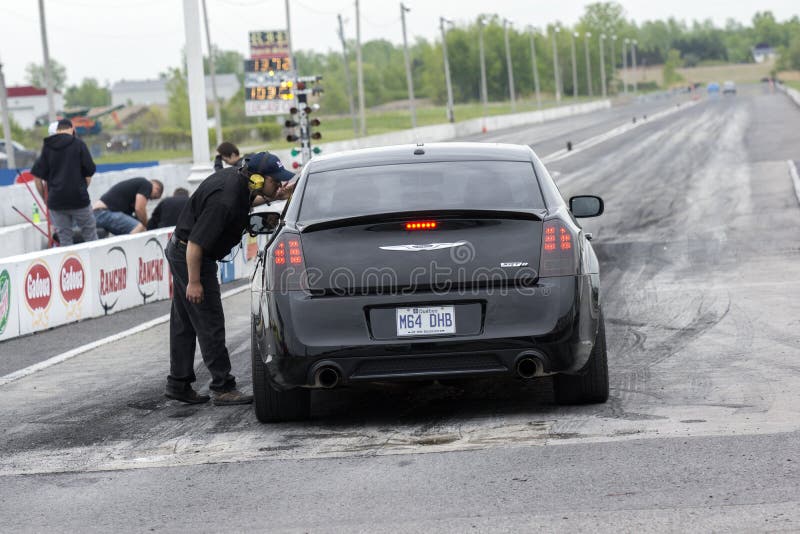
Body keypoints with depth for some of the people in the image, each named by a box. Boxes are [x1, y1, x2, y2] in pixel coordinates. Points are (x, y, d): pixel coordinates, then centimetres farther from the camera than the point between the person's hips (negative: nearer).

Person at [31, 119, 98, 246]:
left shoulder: (46, 147, 5)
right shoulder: (79, 144, -1)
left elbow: (37, 177, 1)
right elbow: (89, 172, -2)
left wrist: (45, 198, 11)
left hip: (56, 201, 2)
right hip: (79, 198, -2)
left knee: (64, 239, 7)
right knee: (90, 235, 10)